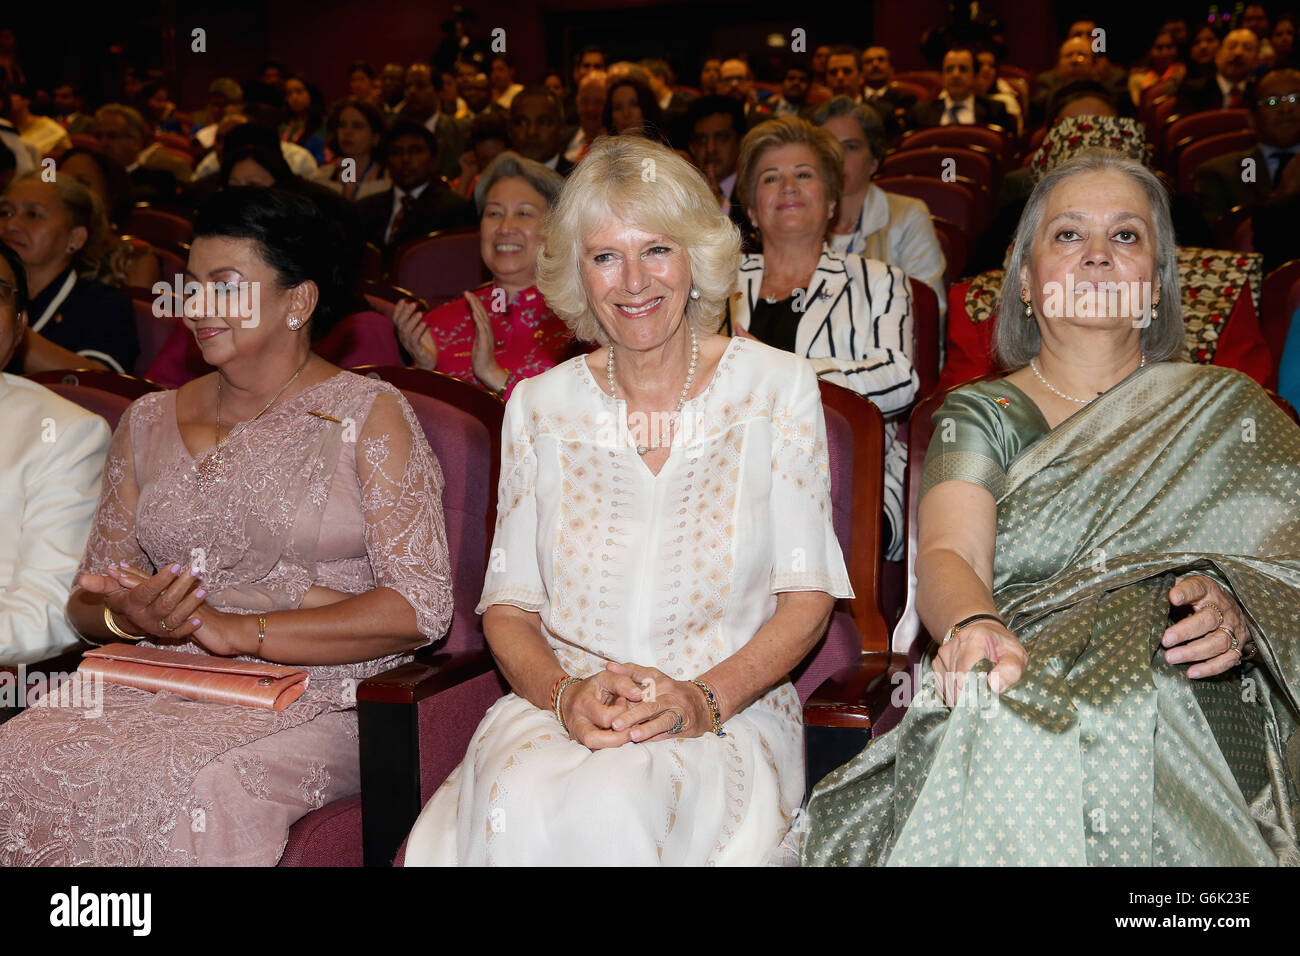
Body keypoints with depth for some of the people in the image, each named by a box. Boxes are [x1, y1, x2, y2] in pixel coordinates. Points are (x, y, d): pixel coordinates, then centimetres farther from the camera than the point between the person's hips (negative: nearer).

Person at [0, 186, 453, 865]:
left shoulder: (368, 415, 1)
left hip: (315, 695, -4)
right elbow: (87, 602, 17)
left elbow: (420, 607, -9)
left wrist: (238, 630, -14)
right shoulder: (149, 423, 17)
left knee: (176, 788, -34)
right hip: (163, 680, 4)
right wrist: (131, 616, -8)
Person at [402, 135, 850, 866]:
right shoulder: (540, 406, 9)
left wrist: (705, 698, -14)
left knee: (613, 805, -34)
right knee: (516, 805, -32)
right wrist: (565, 695, -12)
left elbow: (807, 595, 2)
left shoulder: (776, 387, 4)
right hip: (558, 703, 2)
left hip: (727, 715, -1)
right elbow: (509, 607, 9)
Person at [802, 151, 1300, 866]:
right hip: (1014, 712, 0)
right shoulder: (982, 416, 15)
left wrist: (1237, 613, -18)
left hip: (1199, 728, 0)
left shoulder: (1229, 410, 18)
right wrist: (974, 627, -29)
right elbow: (948, 554, -4)